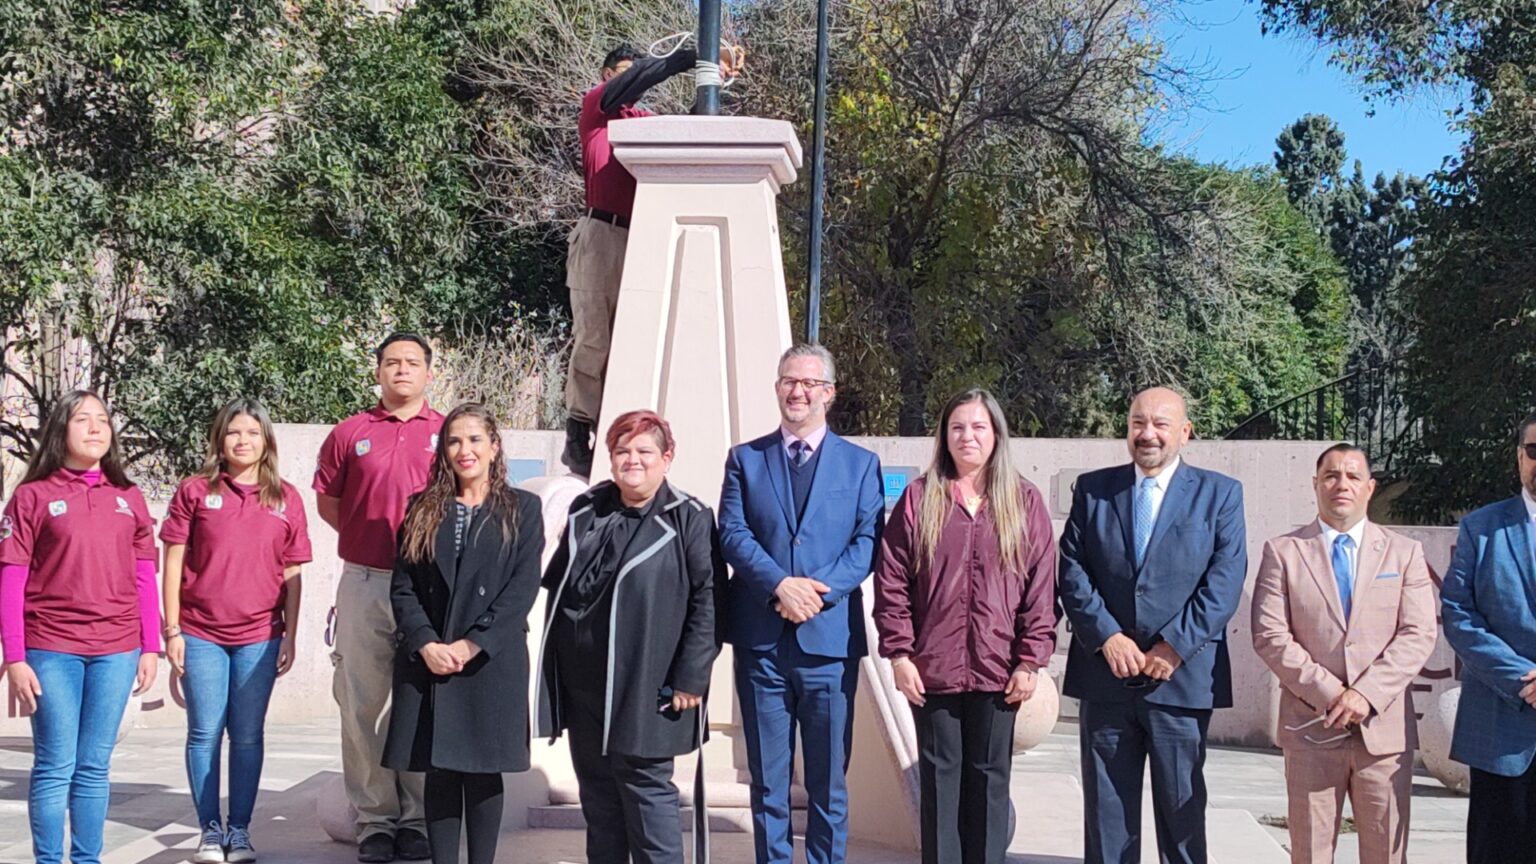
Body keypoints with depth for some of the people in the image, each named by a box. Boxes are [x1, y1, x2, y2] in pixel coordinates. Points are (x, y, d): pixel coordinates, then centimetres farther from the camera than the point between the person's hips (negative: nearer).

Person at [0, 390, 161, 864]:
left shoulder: (129, 498, 10)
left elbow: (145, 578, 11)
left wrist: (150, 647, 7)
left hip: (116, 651, 3)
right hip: (52, 651, -3)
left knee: (95, 767, 9)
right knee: (55, 766, 0)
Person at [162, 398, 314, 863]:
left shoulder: (285, 498, 5)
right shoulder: (194, 491, 2)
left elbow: (292, 574, 8)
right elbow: (173, 564, 2)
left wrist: (290, 635, 4)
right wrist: (172, 629, -2)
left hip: (259, 637, 1)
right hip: (201, 634, -1)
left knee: (248, 735, 6)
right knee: (205, 733, 3)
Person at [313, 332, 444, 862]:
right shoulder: (351, 433, 9)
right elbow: (326, 498, 16)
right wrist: (368, 539, 8)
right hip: (363, 583, 1)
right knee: (363, 704, 3)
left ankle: (417, 818, 12)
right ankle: (375, 819, 12)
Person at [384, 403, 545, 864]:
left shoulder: (522, 508, 4)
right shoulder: (423, 510, 10)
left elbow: (522, 588, -5)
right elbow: (403, 587, 4)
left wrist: (472, 644, -12)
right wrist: (426, 644, -10)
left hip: (492, 662, -2)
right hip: (427, 661, 2)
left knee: (483, 772, 3)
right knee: (439, 771, 5)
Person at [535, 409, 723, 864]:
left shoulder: (689, 519, -7)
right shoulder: (586, 510, 11)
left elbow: (707, 601, -11)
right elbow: (556, 582, 19)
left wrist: (690, 679, -14)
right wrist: (554, 664, 15)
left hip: (643, 689, -6)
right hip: (582, 685, 6)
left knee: (646, 790, -2)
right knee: (597, 793, 13)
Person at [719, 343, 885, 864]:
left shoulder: (861, 463, 8)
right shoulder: (745, 459, 9)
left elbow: (869, 540, -2)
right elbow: (733, 534, -2)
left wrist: (821, 590, -17)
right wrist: (780, 584, -17)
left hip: (829, 639, 0)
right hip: (760, 639, 1)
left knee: (829, 779, 6)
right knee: (767, 779, 8)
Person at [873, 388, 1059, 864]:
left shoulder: (1025, 501, 2)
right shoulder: (919, 498, 2)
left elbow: (1042, 587, 0)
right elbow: (891, 581, 1)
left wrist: (1030, 661, -6)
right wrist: (899, 653, -5)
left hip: (998, 669, 0)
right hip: (932, 667, 0)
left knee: (989, 777, 9)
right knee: (939, 776, 8)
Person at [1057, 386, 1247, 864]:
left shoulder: (1220, 493, 3)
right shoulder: (1092, 489, 8)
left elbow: (1225, 580, -5)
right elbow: (1071, 571, 2)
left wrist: (1175, 646, -13)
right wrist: (1107, 637, -11)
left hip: (1183, 678, -1)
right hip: (1105, 678, 2)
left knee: (1182, 811, 7)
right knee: (1106, 809, 8)